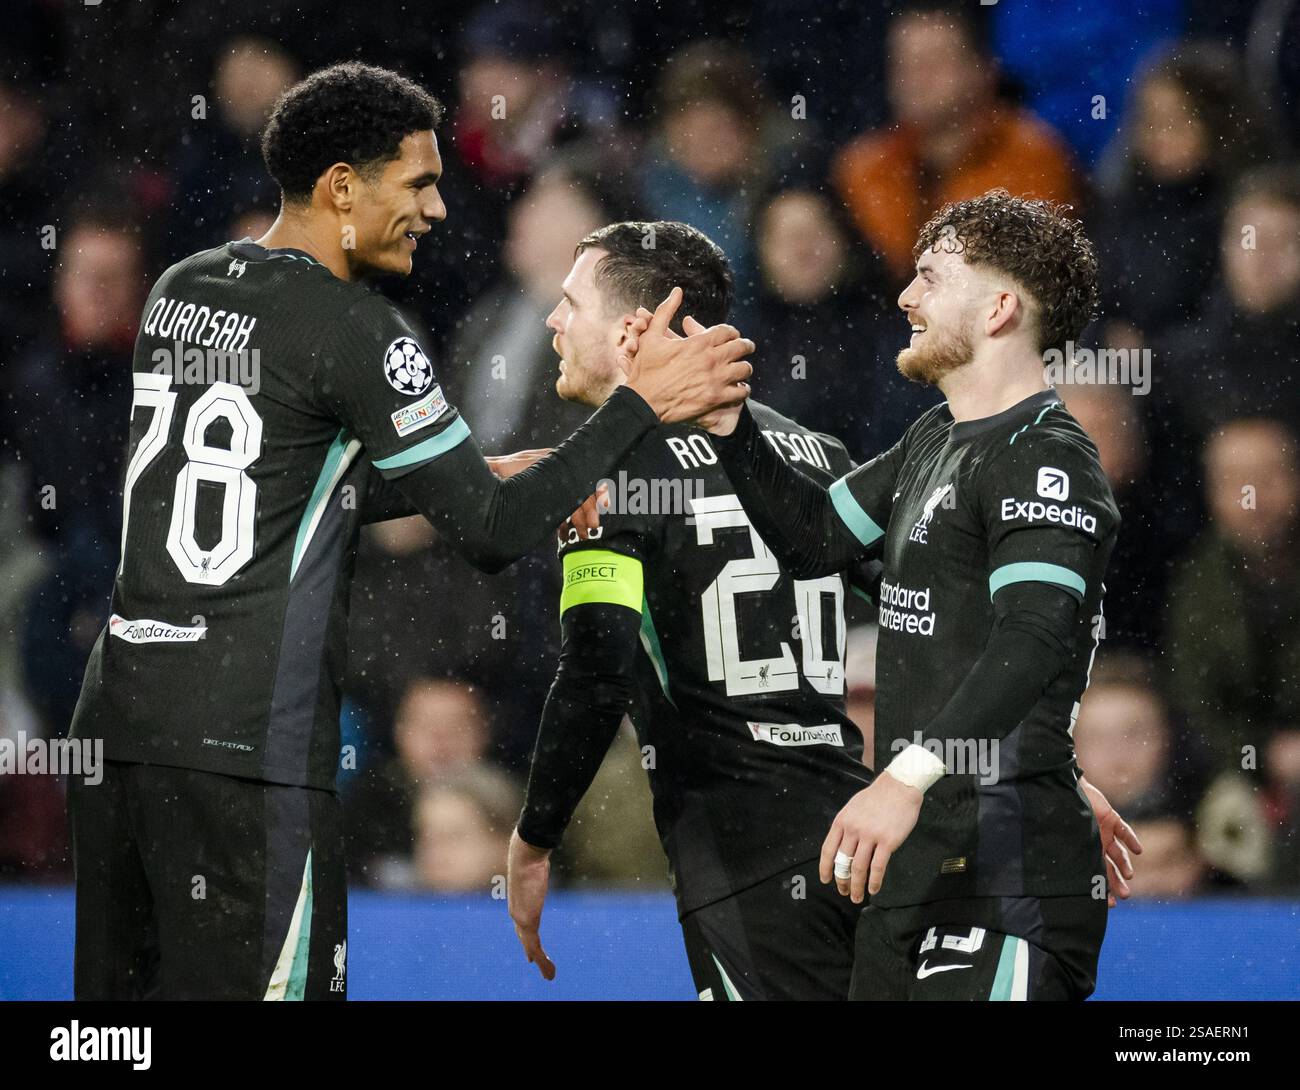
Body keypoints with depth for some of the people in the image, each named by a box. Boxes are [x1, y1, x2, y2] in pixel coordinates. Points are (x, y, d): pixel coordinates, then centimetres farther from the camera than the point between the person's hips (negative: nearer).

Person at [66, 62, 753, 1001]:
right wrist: (640, 404, -3)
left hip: (116, 712, 8)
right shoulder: (355, 329, -10)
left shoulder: (181, 292, 14)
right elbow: (490, 535, -9)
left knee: (123, 988, 9)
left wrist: (479, 473, 21)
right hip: (245, 747, -8)